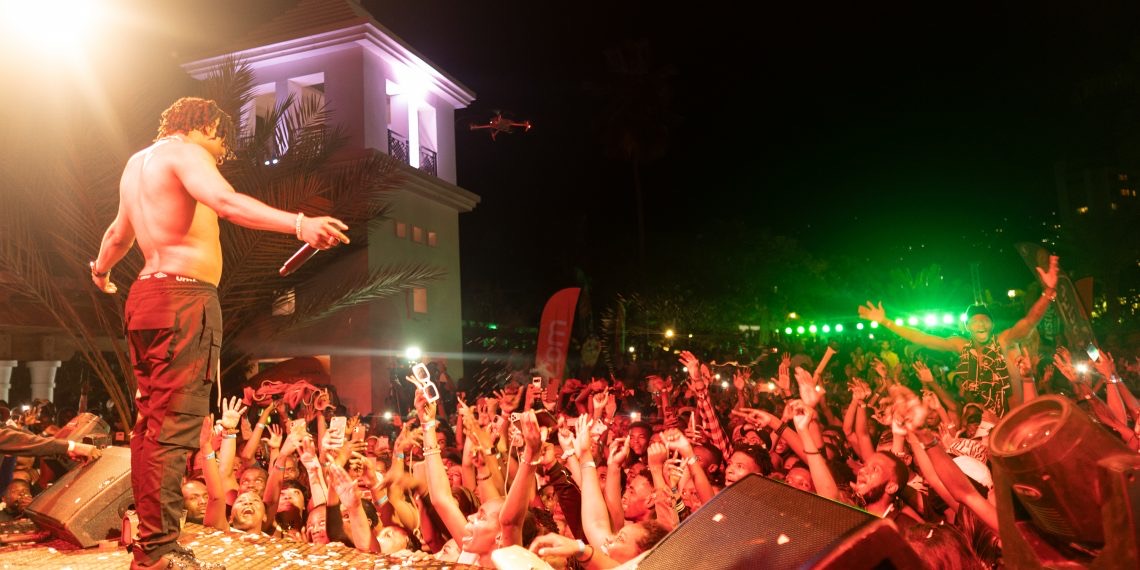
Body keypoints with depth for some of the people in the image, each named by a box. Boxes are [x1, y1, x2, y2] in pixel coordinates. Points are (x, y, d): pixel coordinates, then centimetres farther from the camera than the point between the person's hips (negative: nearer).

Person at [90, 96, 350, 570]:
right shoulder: (184, 152, -4)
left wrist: (101, 271, 57)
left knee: (152, 420, 12)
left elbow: (119, 233, 38)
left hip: (147, 297, 10)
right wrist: (299, 224, -39)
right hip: (184, 298, -10)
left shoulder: (138, 162, 24)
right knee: (174, 425, -12)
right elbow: (225, 202, -26)